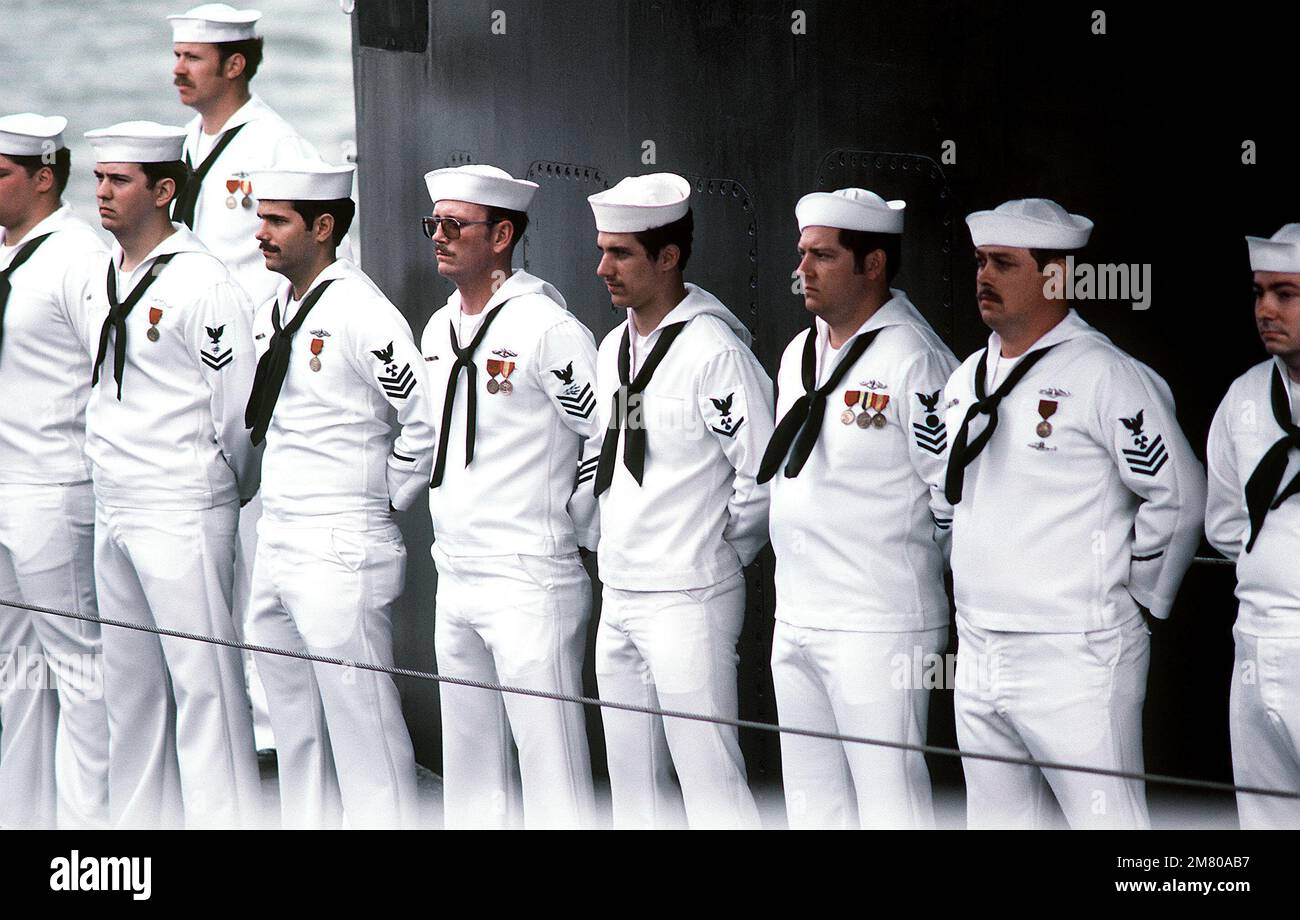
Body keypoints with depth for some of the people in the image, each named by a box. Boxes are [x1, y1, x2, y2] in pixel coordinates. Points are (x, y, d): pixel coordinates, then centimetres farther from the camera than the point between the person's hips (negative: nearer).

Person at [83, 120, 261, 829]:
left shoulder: (202, 283, -12)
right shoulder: (103, 277, 13)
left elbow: (238, 406, -11)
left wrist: (231, 491, 0)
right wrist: (102, 464, 17)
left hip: (183, 513, -8)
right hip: (111, 512, 8)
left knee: (203, 683, -6)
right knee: (128, 687, 13)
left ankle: (222, 821, -2)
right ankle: (136, 820, 21)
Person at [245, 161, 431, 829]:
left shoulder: (362, 313, -14)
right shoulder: (272, 314, 13)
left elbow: (430, 419, -17)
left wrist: (386, 498, -7)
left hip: (341, 549, -9)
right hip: (274, 544, 9)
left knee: (364, 733, -5)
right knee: (296, 736, 15)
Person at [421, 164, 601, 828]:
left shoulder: (547, 328, -13)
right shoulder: (438, 330, 13)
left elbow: (612, 438, -11)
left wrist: (576, 530, -5)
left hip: (530, 580, -8)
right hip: (453, 575, 8)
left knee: (550, 757, -7)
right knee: (469, 759, 14)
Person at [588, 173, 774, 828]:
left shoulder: (715, 352, -14)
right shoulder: (613, 349, 12)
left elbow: (765, 477, -15)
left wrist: (716, 551, -4)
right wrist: (617, 551, 16)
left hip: (687, 602, -9)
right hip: (618, 600, 9)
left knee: (710, 780, -8)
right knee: (631, 780, 14)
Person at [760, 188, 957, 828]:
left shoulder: (915, 359, -12)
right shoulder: (799, 354, 14)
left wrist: (910, 561, -1)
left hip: (878, 627, -9)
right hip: (794, 624, 9)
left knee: (890, 801, -6)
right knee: (812, 802, 13)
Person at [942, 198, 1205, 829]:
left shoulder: (1105, 375, -10)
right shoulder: (966, 379, 14)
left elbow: (1179, 497, -9)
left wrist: (1138, 602, -2)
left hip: (1074, 659, -8)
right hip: (976, 658, 8)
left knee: (1107, 821, -9)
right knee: (995, 822, 13)